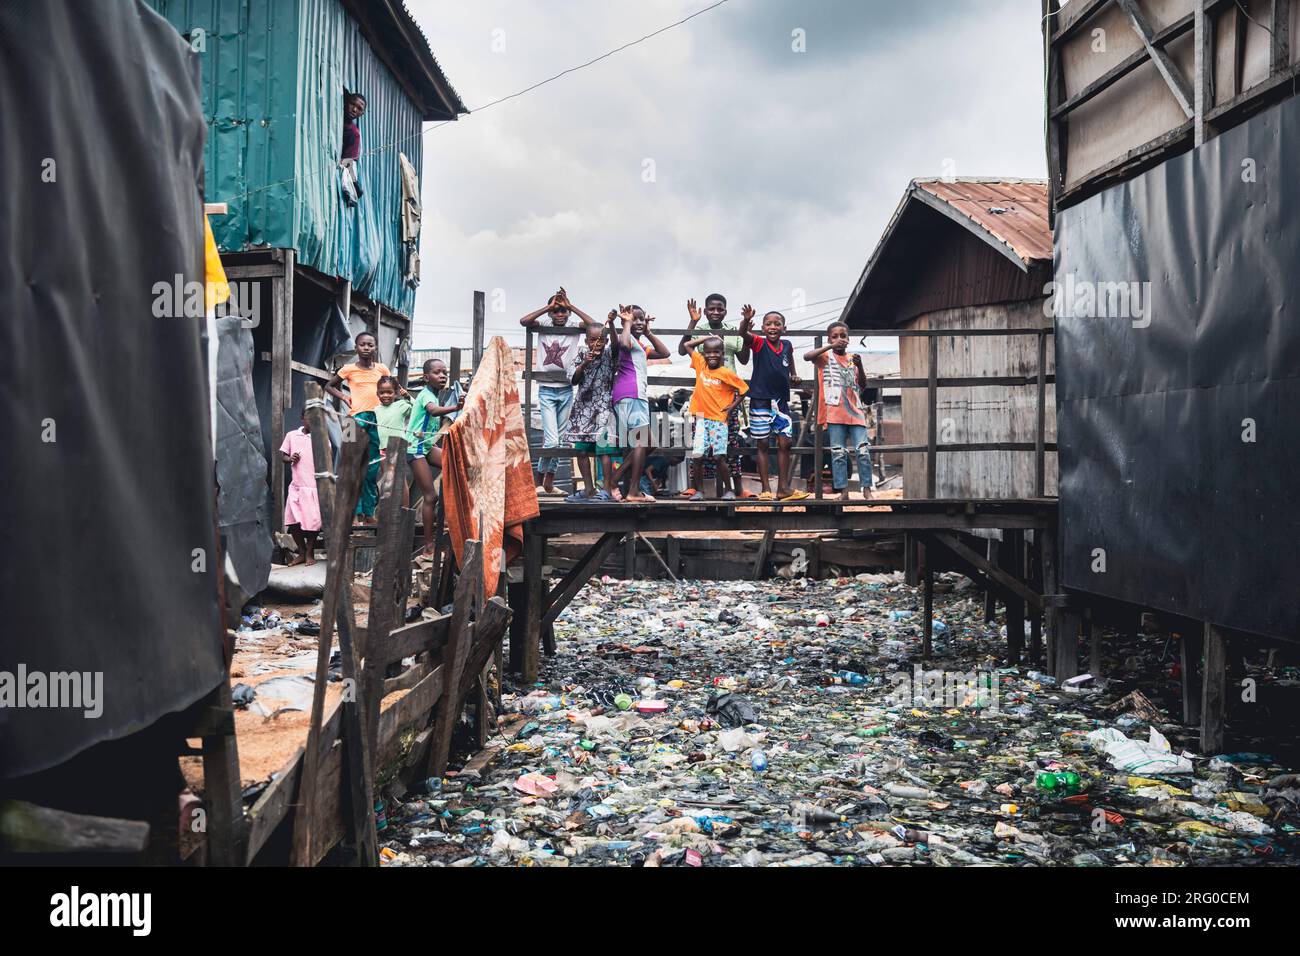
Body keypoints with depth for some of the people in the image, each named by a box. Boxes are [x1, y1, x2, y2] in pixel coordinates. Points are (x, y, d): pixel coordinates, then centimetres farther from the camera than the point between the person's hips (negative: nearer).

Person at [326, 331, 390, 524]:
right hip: (357, 417, -3)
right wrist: (343, 397, 0)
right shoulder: (349, 370, 3)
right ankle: (357, 512, -3)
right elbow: (329, 386, 15)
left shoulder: (382, 369, 8)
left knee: (373, 468, 7)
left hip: (377, 417, 3)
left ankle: (369, 511, 14)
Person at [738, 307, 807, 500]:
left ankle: (783, 488, 11)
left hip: (781, 401, 4)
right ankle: (765, 489, 6)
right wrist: (746, 320, -48)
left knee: (785, 443, 3)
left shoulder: (787, 346, 5)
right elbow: (743, 333, -28)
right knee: (762, 444, 2)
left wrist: (793, 374, 18)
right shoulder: (759, 343, -7)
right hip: (760, 399, -4)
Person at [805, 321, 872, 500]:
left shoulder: (852, 359, 17)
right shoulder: (825, 357, 7)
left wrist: (860, 365, -5)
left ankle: (867, 489, -1)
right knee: (838, 452, -3)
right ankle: (843, 491, 0)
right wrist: (830, 346, -20)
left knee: (863, 450, -6)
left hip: (855, 411, 3)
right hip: (835, 411, -3)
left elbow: (863, 385, 12)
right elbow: (807, 356, -14)